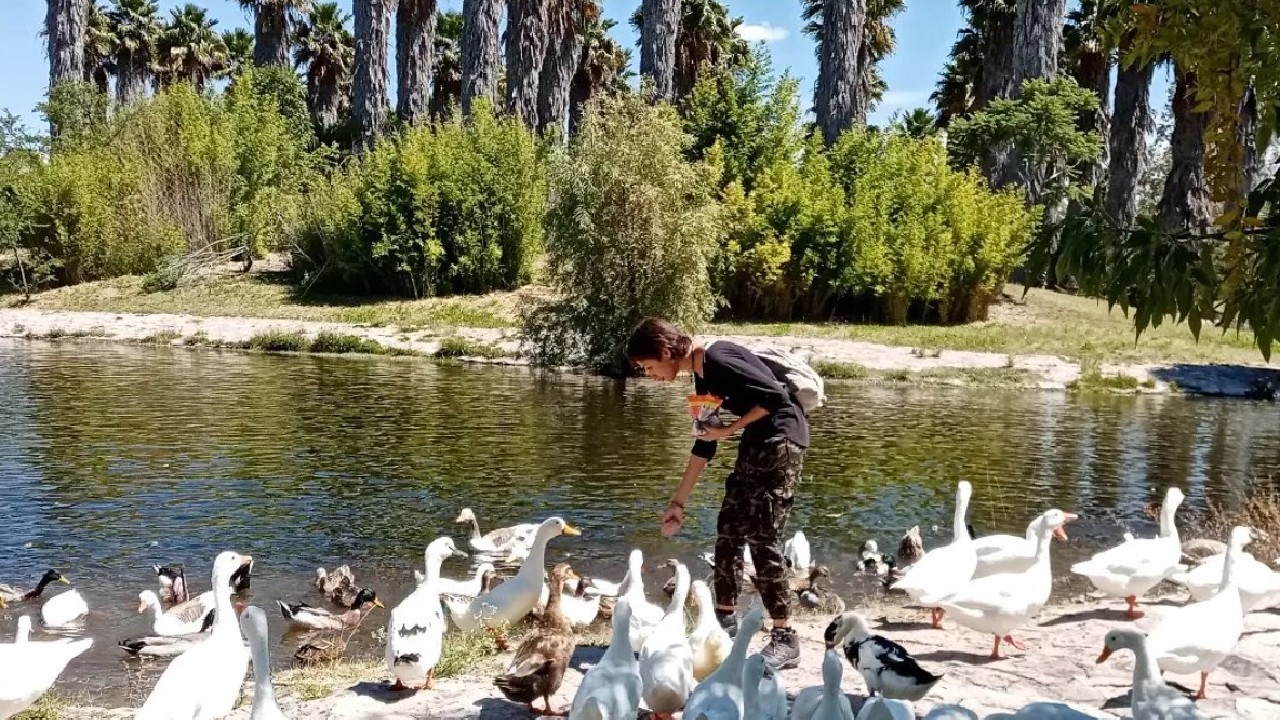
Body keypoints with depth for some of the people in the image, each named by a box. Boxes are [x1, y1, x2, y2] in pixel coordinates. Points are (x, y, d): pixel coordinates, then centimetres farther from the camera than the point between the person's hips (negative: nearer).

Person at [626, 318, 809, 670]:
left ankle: (785, 640, -5)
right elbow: (704, 443, 17)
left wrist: (729, 429, -13)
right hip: (757, 442, 10)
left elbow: (776, 396, -22)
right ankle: (725, 619, 25)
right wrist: (678, 502, 19)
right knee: (729, 529, 12)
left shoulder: (718, 360, -18)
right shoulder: (702, 376, 11)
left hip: (781, 439, -10)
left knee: (762, 537, -11)